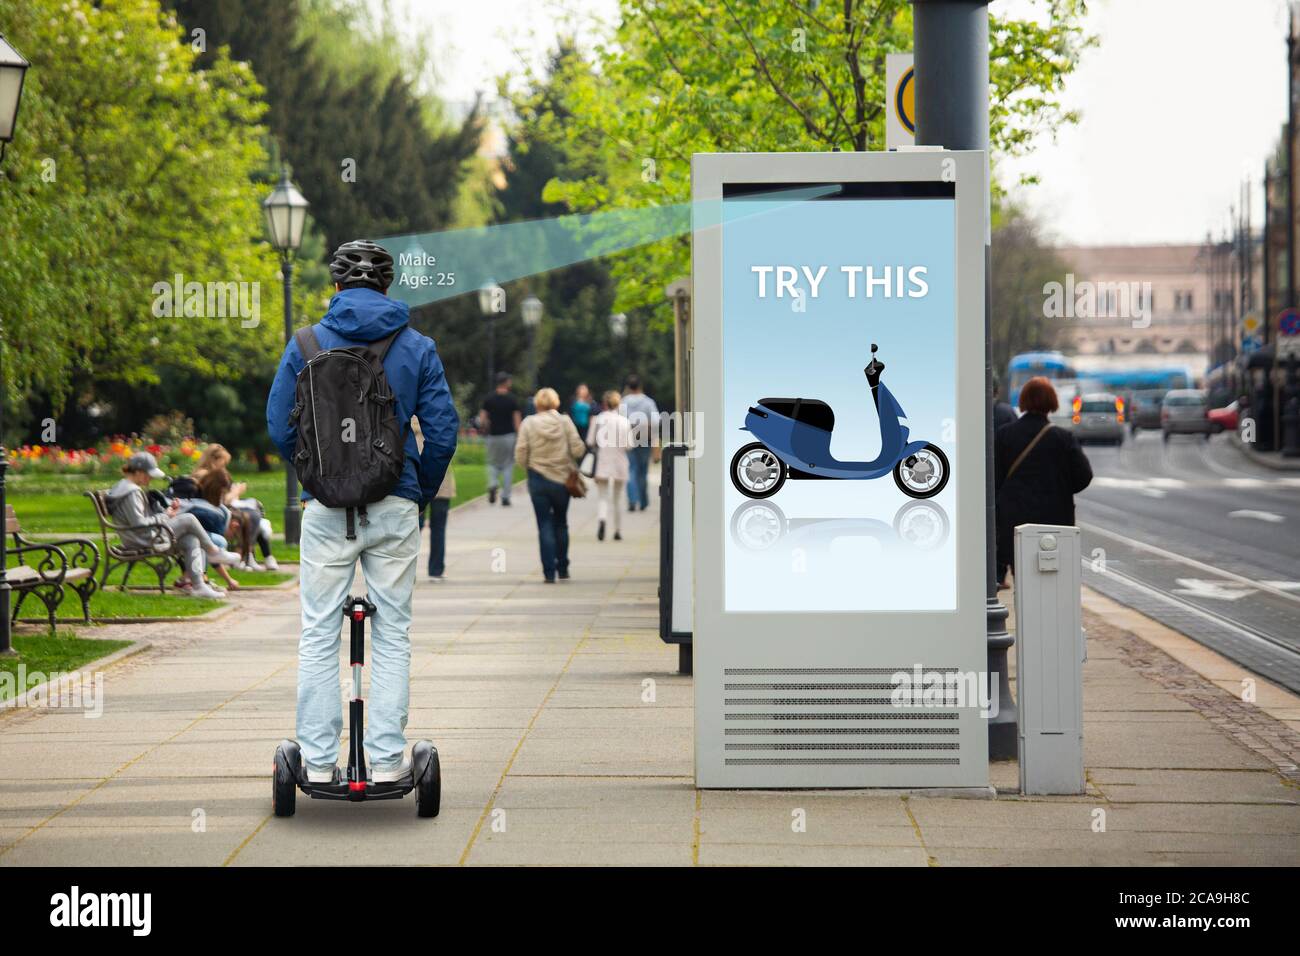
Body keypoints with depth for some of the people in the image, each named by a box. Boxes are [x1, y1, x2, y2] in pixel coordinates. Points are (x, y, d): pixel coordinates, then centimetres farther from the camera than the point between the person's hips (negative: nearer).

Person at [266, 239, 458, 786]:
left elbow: (279, 426, 3)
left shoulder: (307, 344, 2)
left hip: (327, 506, 0)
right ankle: (386, 760, 4)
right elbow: (442, 431, 1)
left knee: (318, 635, 5)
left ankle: (318, 761, 4)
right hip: (394, 507, 1)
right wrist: (423, 493, 15)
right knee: (393, 633, 6)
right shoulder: (417, 348, 3)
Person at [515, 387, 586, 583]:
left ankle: (549, 572, -3)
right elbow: (578, 449, -9)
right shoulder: (565, 421, -6)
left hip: (538, 479, -1)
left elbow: (520, 455, -8)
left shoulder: (529, 423, -7)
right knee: (561, 524, 18)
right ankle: (562, 568, 23)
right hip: (562, 479, 1)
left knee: (545, 526, 3)